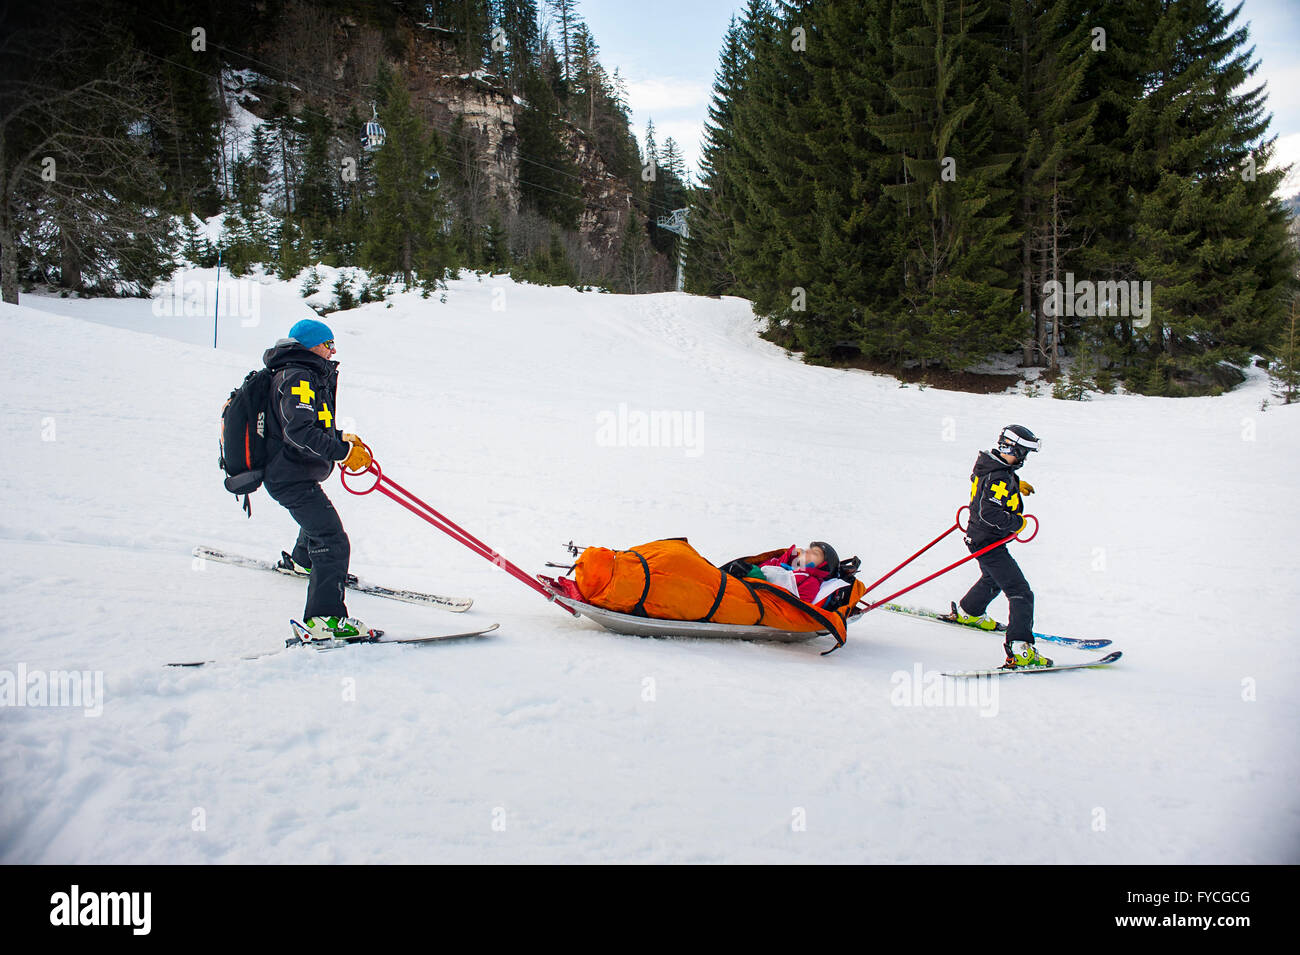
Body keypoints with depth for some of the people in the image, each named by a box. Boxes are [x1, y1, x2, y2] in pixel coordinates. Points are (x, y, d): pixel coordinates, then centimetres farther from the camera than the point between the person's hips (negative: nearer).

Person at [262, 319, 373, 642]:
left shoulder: (310, 378, 16)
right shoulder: (296, 378, -18)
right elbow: (299, 431, -31)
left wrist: (341, 439, 11)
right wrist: (343, 451, -31)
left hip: (291, 474, 12)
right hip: (292, 478, -12)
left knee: (318, 518, 39)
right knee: (332, 541, -20)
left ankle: (302, 561, 66)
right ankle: (325, 618, -25)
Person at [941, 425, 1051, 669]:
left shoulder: (987, 464, 2)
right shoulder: (1001, 479, -26)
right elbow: (989, 512, -34)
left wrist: (1016, 485, 21)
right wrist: (1016, 522, -20)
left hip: (977, 536, 10)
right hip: (989, 543, -10)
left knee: (993, 579, 36)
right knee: (1021, 593, -13)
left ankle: (967, 612, 56)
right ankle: (1020, 651, -21)